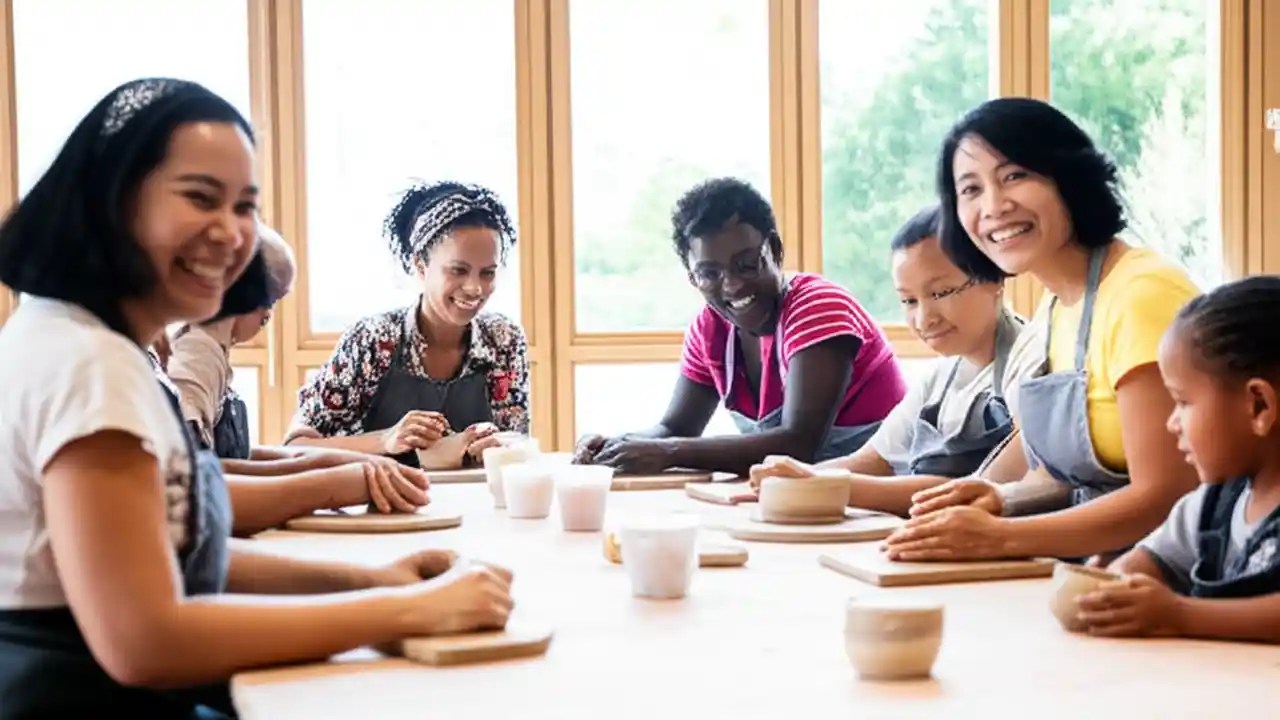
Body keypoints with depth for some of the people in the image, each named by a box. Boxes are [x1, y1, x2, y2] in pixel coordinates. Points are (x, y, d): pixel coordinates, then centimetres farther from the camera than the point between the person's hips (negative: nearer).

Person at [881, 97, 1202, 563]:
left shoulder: (1142, 296, -18)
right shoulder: (1054, 308, 8)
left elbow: (1163, 497, -19)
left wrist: (1000, 536, -21)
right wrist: (1003, 498, -5)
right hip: (1091, 564, 7)